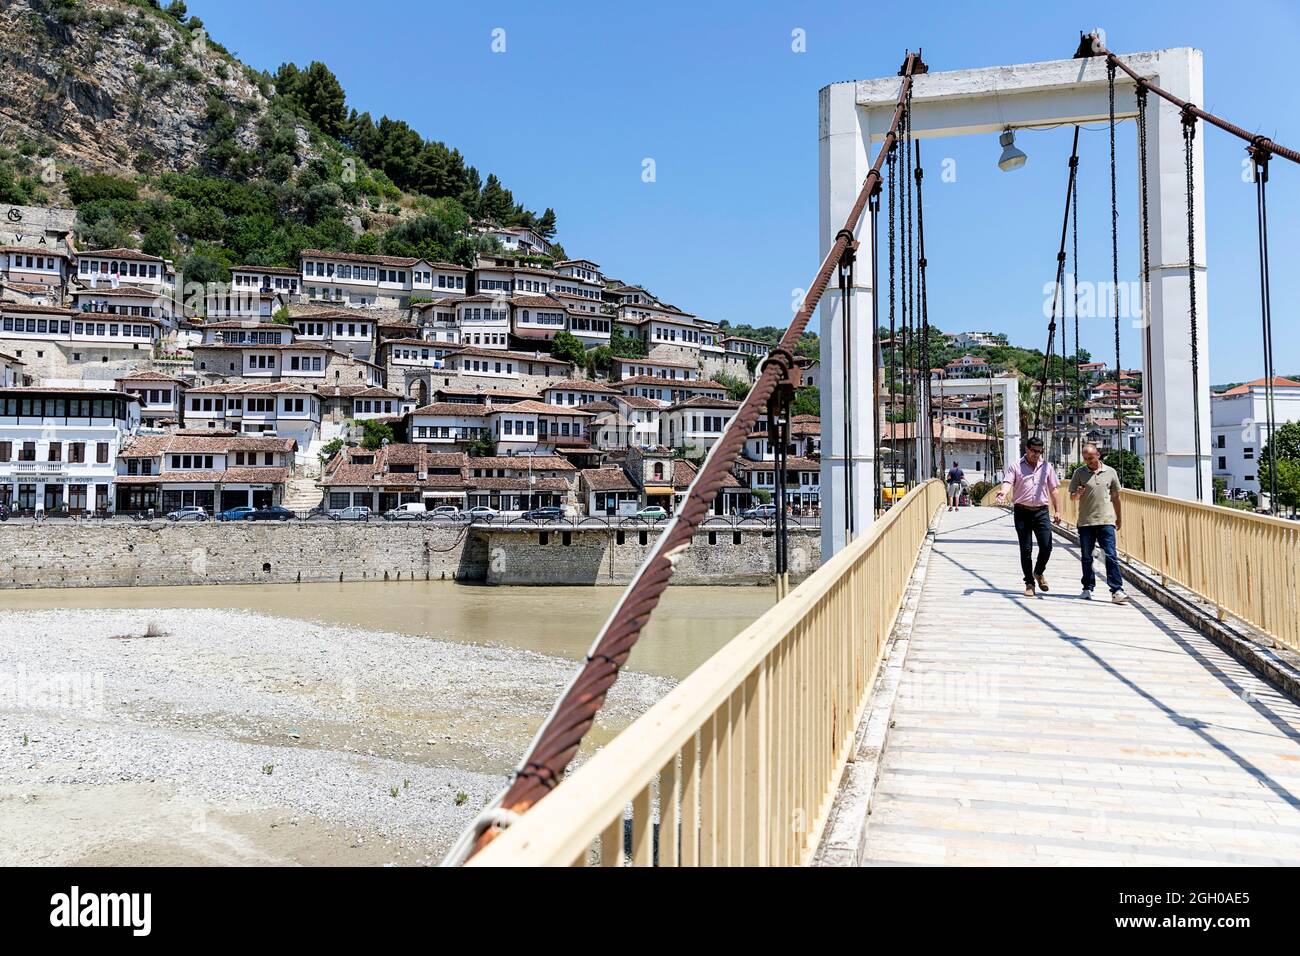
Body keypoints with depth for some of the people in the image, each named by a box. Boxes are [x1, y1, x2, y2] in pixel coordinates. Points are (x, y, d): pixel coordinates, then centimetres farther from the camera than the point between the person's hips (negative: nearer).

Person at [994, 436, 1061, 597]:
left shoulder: (1047, 467, 11)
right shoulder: (1016, 467, 4)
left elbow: (1053, 490, 14)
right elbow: (1008, 482, -11)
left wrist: (1057, 510, 8)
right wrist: (1003, 492, -34)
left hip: (1041, 511, 2)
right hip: (1022, 512, -2)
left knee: (1046, 546, -5)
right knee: (1026, 549, 2)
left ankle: (1039, 573, 24)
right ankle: (1029, 583, 12)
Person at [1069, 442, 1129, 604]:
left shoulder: (1110, 472, 6)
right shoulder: (1079, 472, 4)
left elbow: (1116, 497, 15)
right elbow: (1072, 497, 4)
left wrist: (1118, 518, 17)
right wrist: (1078, 494, -20)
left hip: (1106, 521, -1)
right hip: (1085, 522, 1)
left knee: (1111, 556, -6)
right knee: (1086, 557, 8)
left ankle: (1117, 591, -7)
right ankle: (1088, 588, 19)